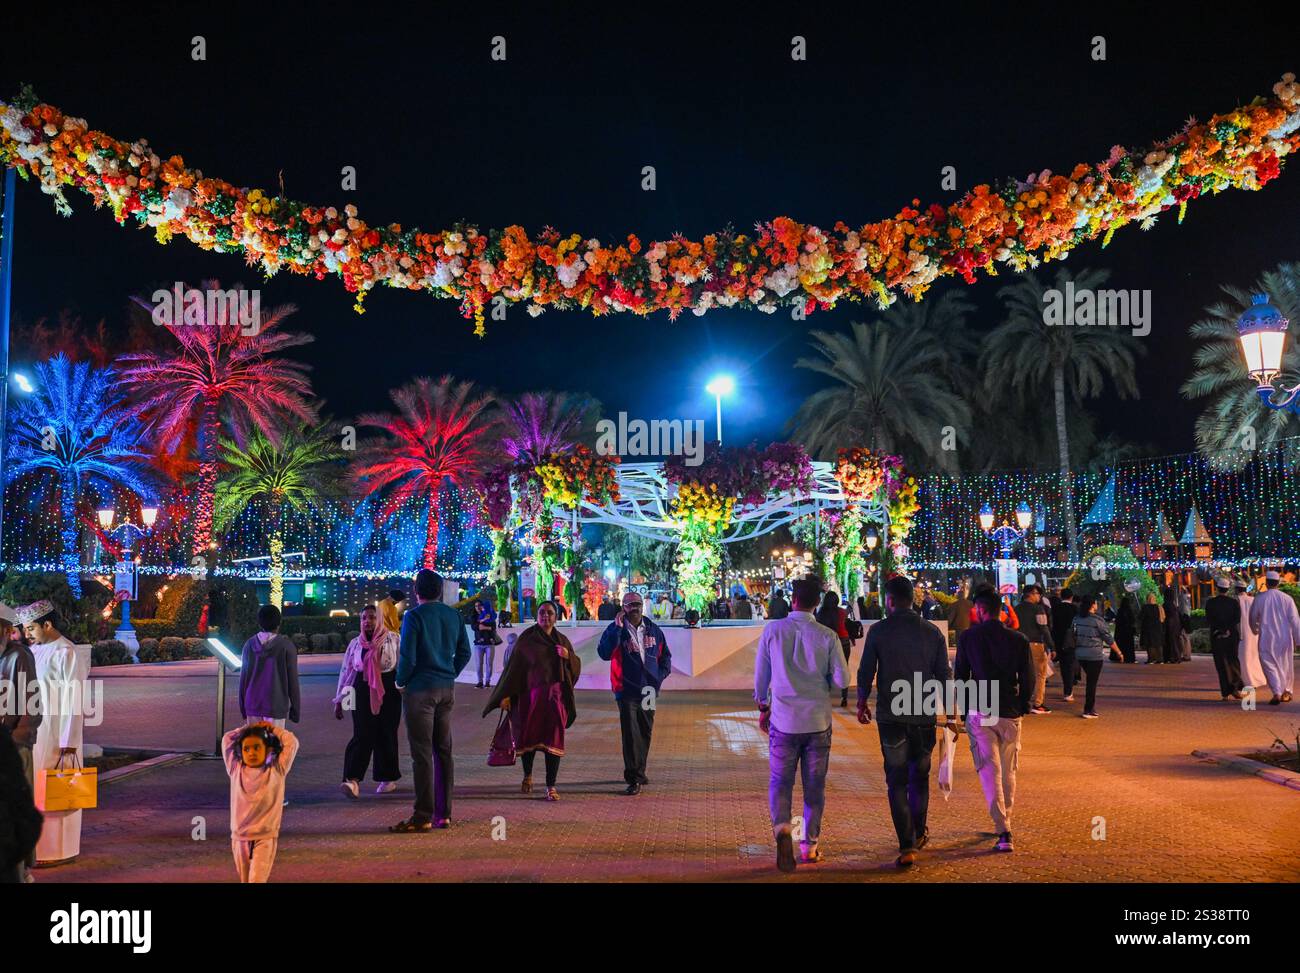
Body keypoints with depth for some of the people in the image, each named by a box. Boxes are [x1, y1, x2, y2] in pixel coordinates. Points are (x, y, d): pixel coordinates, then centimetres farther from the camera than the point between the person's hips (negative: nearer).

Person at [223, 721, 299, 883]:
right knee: (245, 880, 12)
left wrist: (273, 728, 7)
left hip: (265, 838, -3)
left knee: (257, 879, -13)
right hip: (240, 837, 3)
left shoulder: (276, 771, -3)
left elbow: (292, 742, -6)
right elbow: (227, 740, 10)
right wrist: (247, 728, 13)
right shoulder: (236, 770, 4)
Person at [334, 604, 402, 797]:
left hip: (388, 692, -1)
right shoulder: (356, 644, 9)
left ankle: (388, 778, 20)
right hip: (363, 693, 1)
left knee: (386, 736, 5)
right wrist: (339, 701, 10)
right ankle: (352, 781, -19)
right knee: (362, 735, -10)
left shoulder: (393, 640, 1)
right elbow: (346, 671, 11)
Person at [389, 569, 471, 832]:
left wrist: (400, 682, -1)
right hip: (447, 690, 6)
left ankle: (423, 816, -2)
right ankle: (443, 813, 15)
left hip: (420, 690, -6)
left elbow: (407, 657, -17)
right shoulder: (454, 615, 7)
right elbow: (464, 653, 10)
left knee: (422, 753, -3)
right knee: (443, 751, 11)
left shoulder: (414, 616, -12)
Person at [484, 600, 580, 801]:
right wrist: (506, 695, -7)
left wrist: (568, 656, -7)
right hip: (530, 694, -2)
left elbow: (576, 666, 15)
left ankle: (551, 786, 1)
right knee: (528, 737, 4)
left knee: (553, 740, -3)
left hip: (555, 696, 2)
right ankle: (527, 775, 31)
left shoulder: (562, 640, 11)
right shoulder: (527, 638, 1)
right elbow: (514, 666, -2)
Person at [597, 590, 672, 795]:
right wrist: (617, 628, -26)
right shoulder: (615, 630, -5)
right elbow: (604, 653, -21)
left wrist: (660, 675, 3)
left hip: (649, 691, 5)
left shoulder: (654, 630, 8)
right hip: (627, 691, -5)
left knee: (645, 733, 14)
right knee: (631, 735, -10)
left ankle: (639, 772, 29)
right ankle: (634, 779, -9)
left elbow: (665, 655, 18)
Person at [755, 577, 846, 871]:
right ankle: (810, 846, 18)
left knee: (780, 781, 8)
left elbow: (760, 675, 2)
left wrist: (763, 708, 17)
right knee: (814, 786, 12)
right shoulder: (827, 636, -6)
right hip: (818, 720, 0)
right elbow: (842, 680, -4)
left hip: (783, 719, 0)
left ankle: (782, 828, -18)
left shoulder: (772, 630, -5)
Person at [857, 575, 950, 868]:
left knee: (897, 781, 2)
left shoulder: (878, 631, -7)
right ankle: (919, 833, 34)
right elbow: (944, 676, 3)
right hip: (924, 716, 3)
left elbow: (866, 671, -1)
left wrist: (862, 702, 16)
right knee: (920, 777, 19)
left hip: (891, 716, -2)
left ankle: (907, 846, -6)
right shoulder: (932, 632, 0)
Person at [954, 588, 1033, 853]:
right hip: (1011, 713, 2)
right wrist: (1022, 708, 16)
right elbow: (1028, 680, 1)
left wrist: (964, 710, 12)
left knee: (990, 770, -2)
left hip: (980, 712, -2)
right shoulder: (1019, 640, -1)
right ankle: (1006, 823, 28)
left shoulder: (968, 637, -4)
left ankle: (1003, 832, -13)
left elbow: (960, 676, 1)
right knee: (1008, 771, 17)